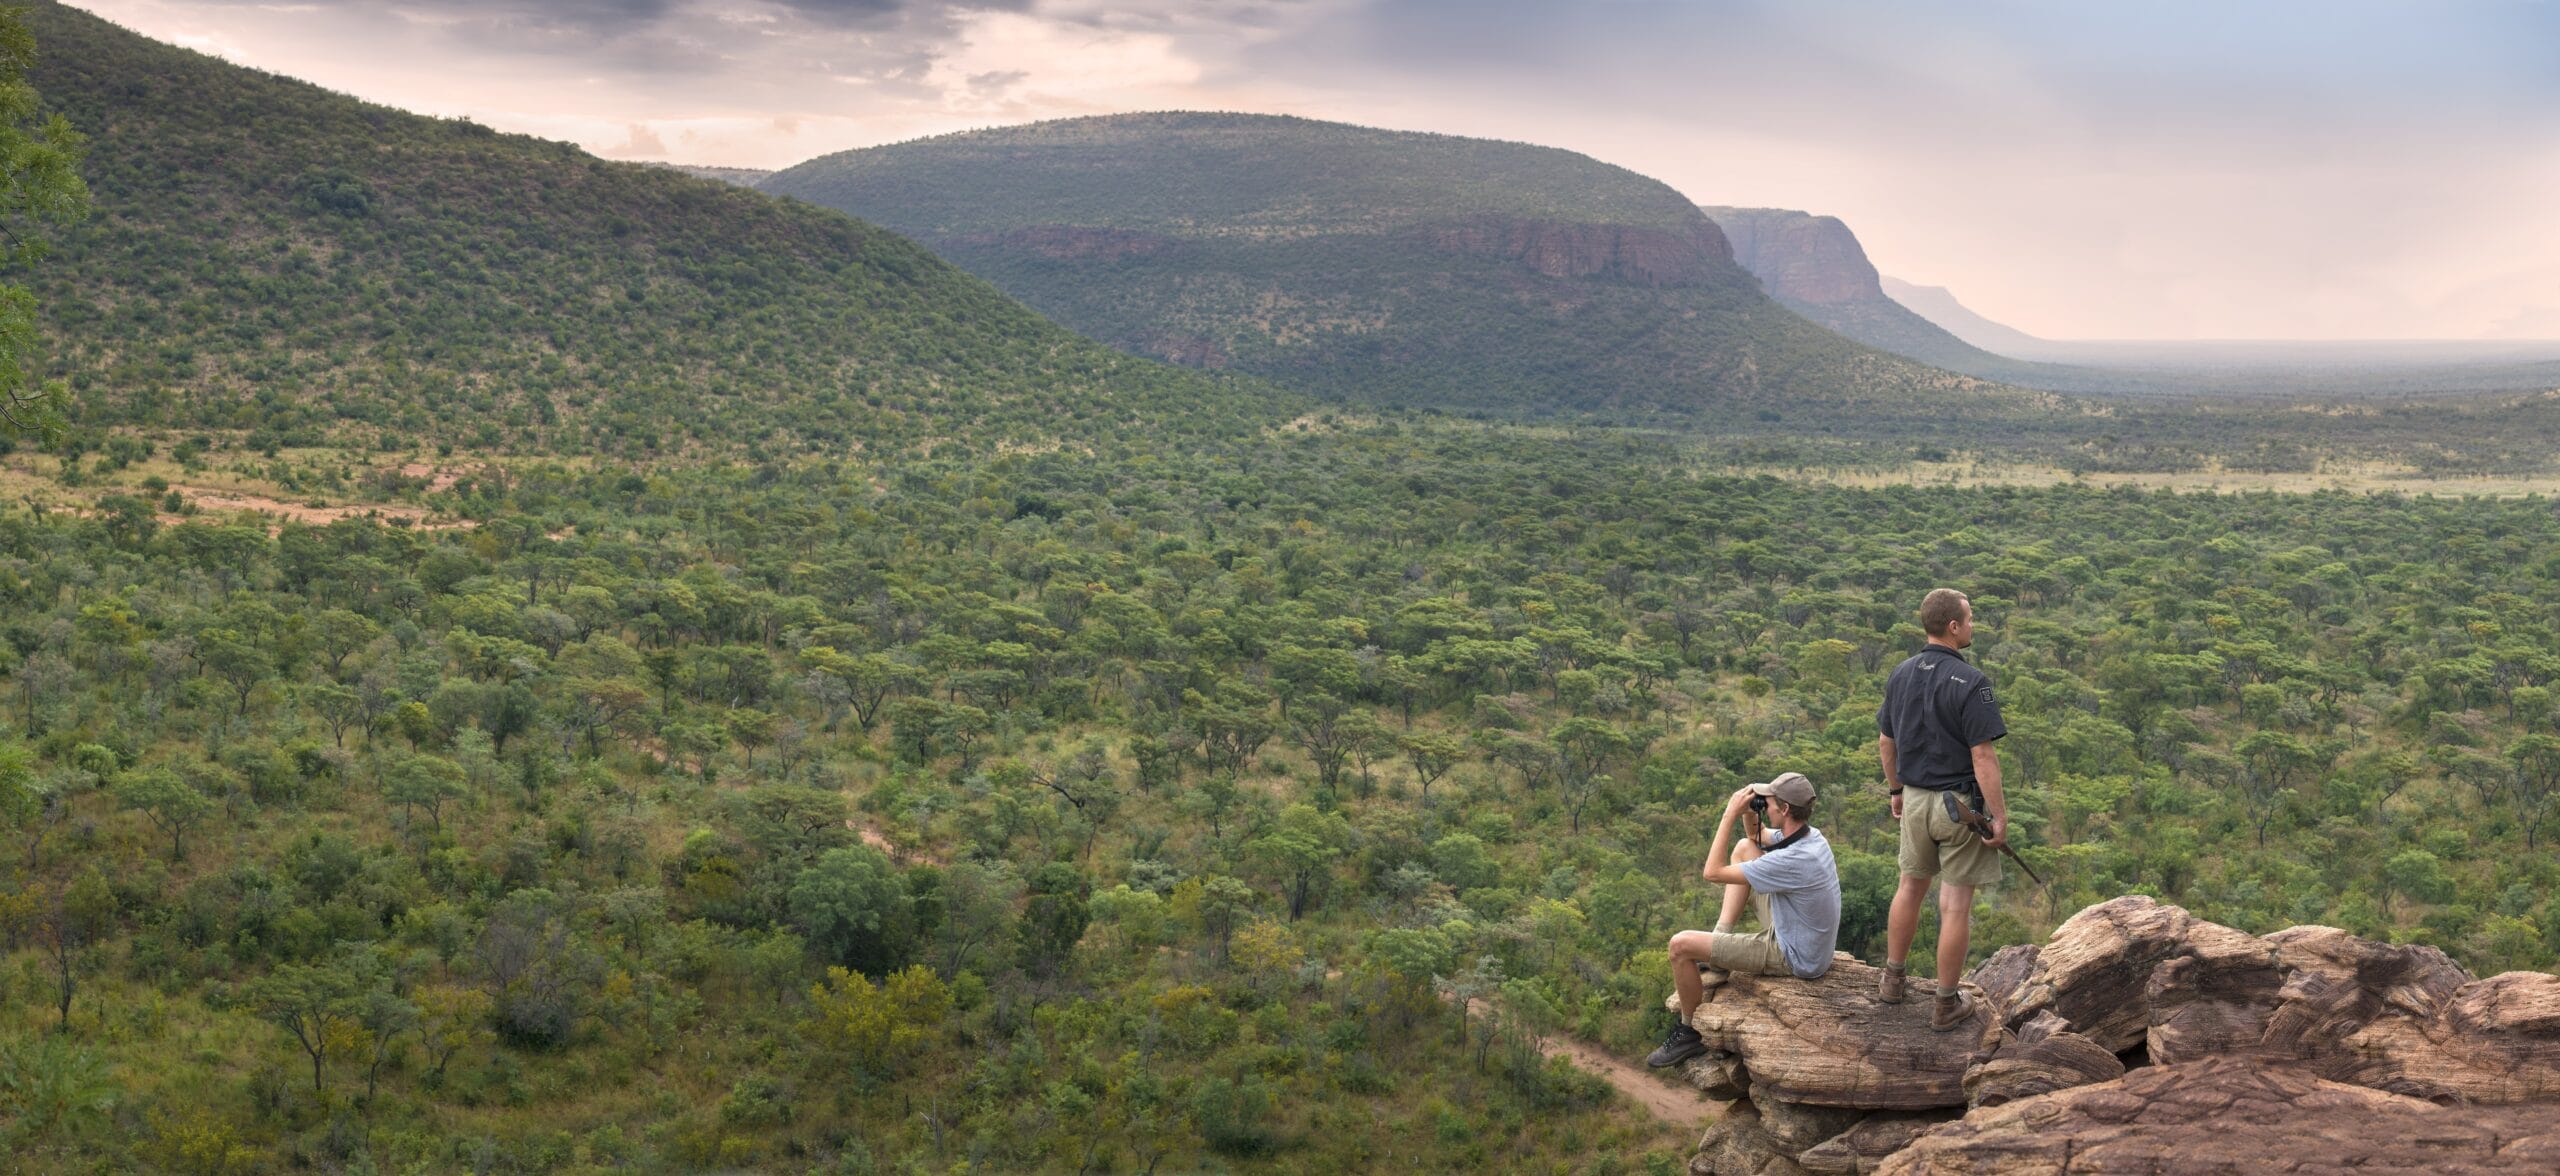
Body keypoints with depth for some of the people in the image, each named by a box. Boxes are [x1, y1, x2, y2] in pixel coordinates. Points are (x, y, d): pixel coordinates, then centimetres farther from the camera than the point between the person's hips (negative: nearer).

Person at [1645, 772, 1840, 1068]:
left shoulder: (1793, 860, -33)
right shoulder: (1810, 835, -5)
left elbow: (1712, 872, -26)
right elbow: (1757, 836, 19)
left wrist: (1730, 815, -21)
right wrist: (1749, 812, -3)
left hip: (1793, 958, -9)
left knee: (1680, 945, -13)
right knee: (1743, 848, 15)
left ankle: (1689, 1033, 9)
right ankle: (1718, 951, 18)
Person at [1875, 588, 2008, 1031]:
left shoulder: (1901, 675, 2)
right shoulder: (1970, 682, -20)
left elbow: (1886, 741, 11)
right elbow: (1982, 756, -22)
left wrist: (1896, 790, 25)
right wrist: (1999, 816, -17)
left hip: (1916, 799, 6)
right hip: (1961, 804, -6)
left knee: (1911, 887, 24)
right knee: (1956, 904, 4)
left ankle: (1892, 978, 35)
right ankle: (1947, 1004, 12)